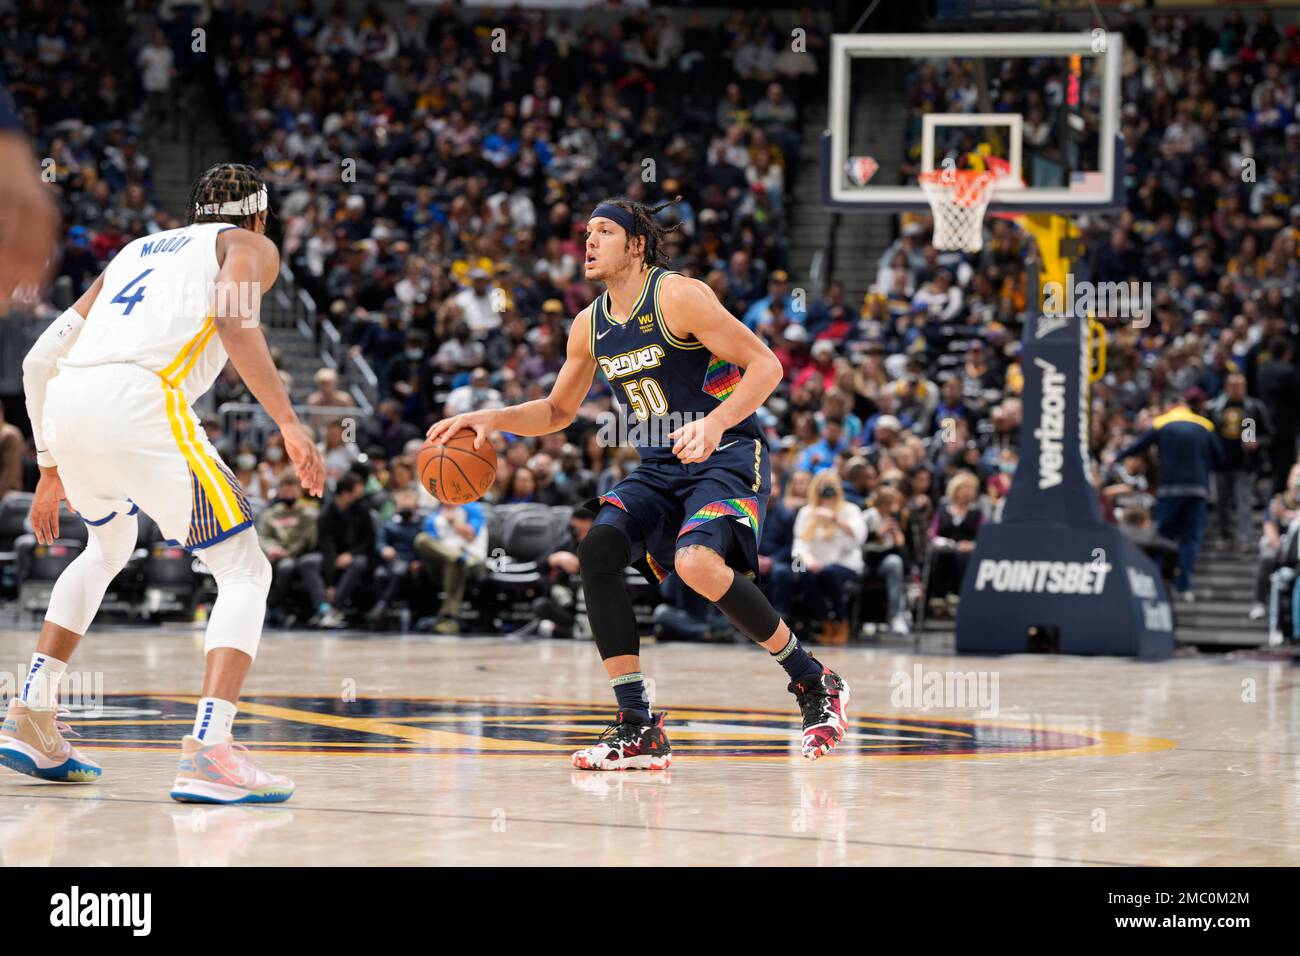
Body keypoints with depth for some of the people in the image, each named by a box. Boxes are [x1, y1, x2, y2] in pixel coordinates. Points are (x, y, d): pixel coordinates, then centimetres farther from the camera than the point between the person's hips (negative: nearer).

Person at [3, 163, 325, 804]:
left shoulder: (137, 250, 36)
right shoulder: (250, 247, 19)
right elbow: (231, 317, -6)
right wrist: (288, 422, -11)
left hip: (62, 403, 7)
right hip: (138, 398, -7)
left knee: (107, 549, 34)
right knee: (245, 572, 1)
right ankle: (208, 752, -17)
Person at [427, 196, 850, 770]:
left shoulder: (678, 297, -13)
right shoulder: (589, 326, 9)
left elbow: (765, 364, -16)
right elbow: (559, 411, 24)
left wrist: (714, 423, -31)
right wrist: (491, 418, 7)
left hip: (728, 458, -7)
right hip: (659, 468, 7)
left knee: (697, 562, -32)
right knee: (598, 549, -18)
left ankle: (814, 684, -11)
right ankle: (639, 731, -14)